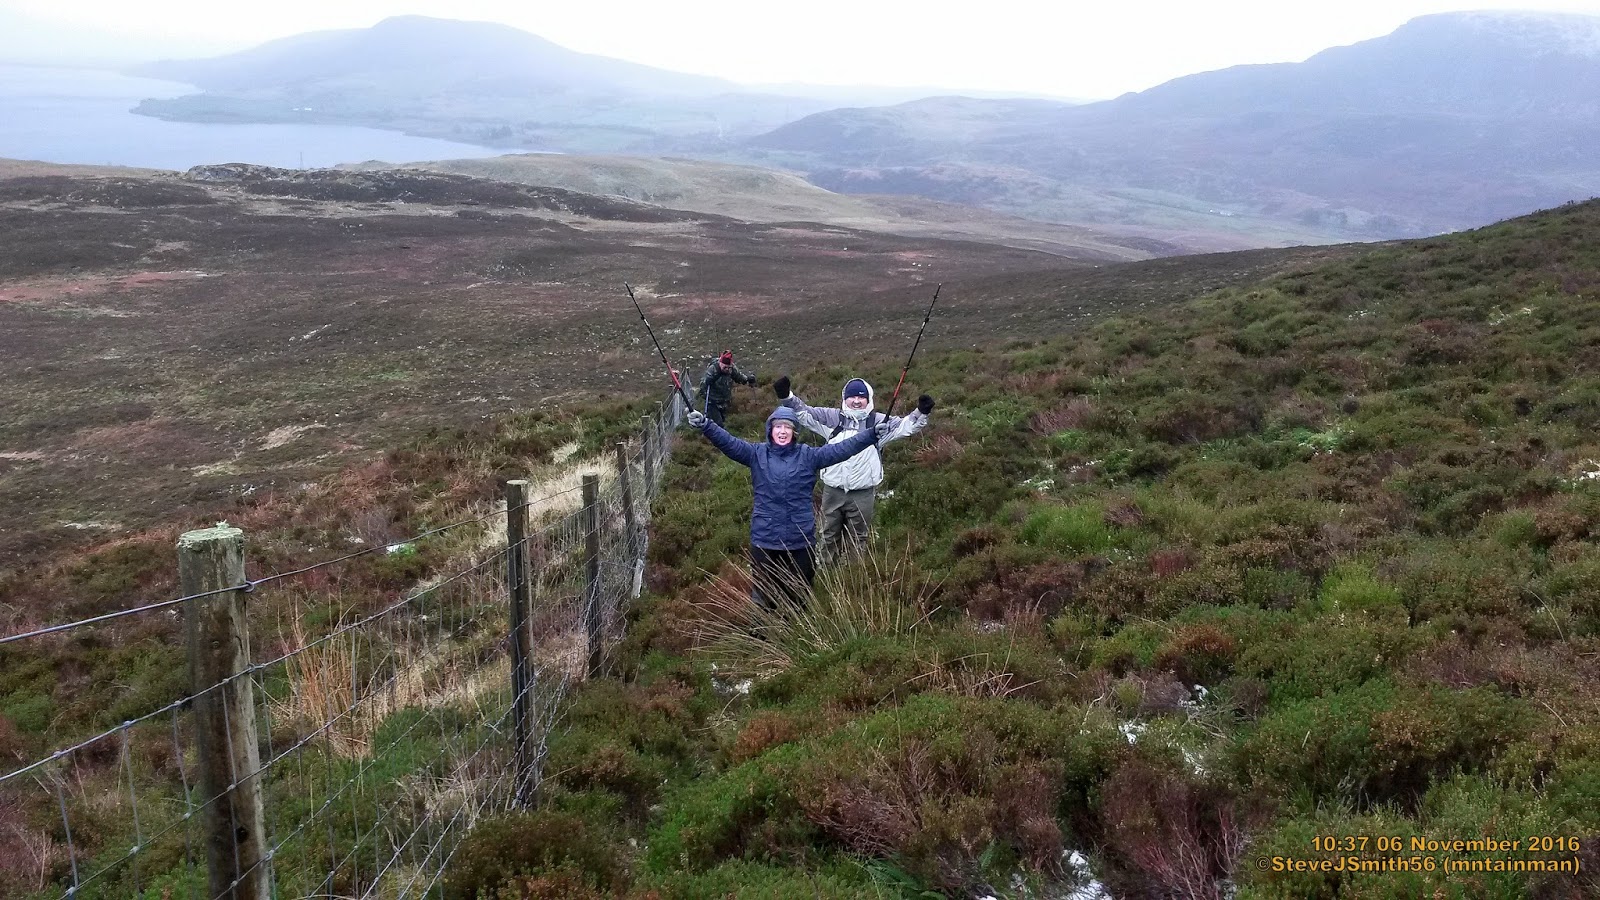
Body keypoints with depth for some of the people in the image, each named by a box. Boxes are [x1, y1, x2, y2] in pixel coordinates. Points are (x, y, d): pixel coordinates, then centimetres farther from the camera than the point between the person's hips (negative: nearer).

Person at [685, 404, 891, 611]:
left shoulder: (808, 456, 1)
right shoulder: (757, 454, 0)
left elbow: (843, 449, -5)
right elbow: (728, 442, -11)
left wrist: (872, 435, -14)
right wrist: (705, 425, -27)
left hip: (800, 539, 1)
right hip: (764, 538, -1)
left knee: (798, 594, 14)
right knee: (763, 594, 9)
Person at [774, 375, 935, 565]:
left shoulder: (877, 422, 2)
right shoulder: (832, 418, 4)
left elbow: (906, 425, -3)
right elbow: (804, 412, 2)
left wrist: (921, 413, -23)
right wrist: (786, 397, -13)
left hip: (863, 494, -1)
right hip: (832, 490, 1)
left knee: (858, 539, 13)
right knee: (828, 536, 15)